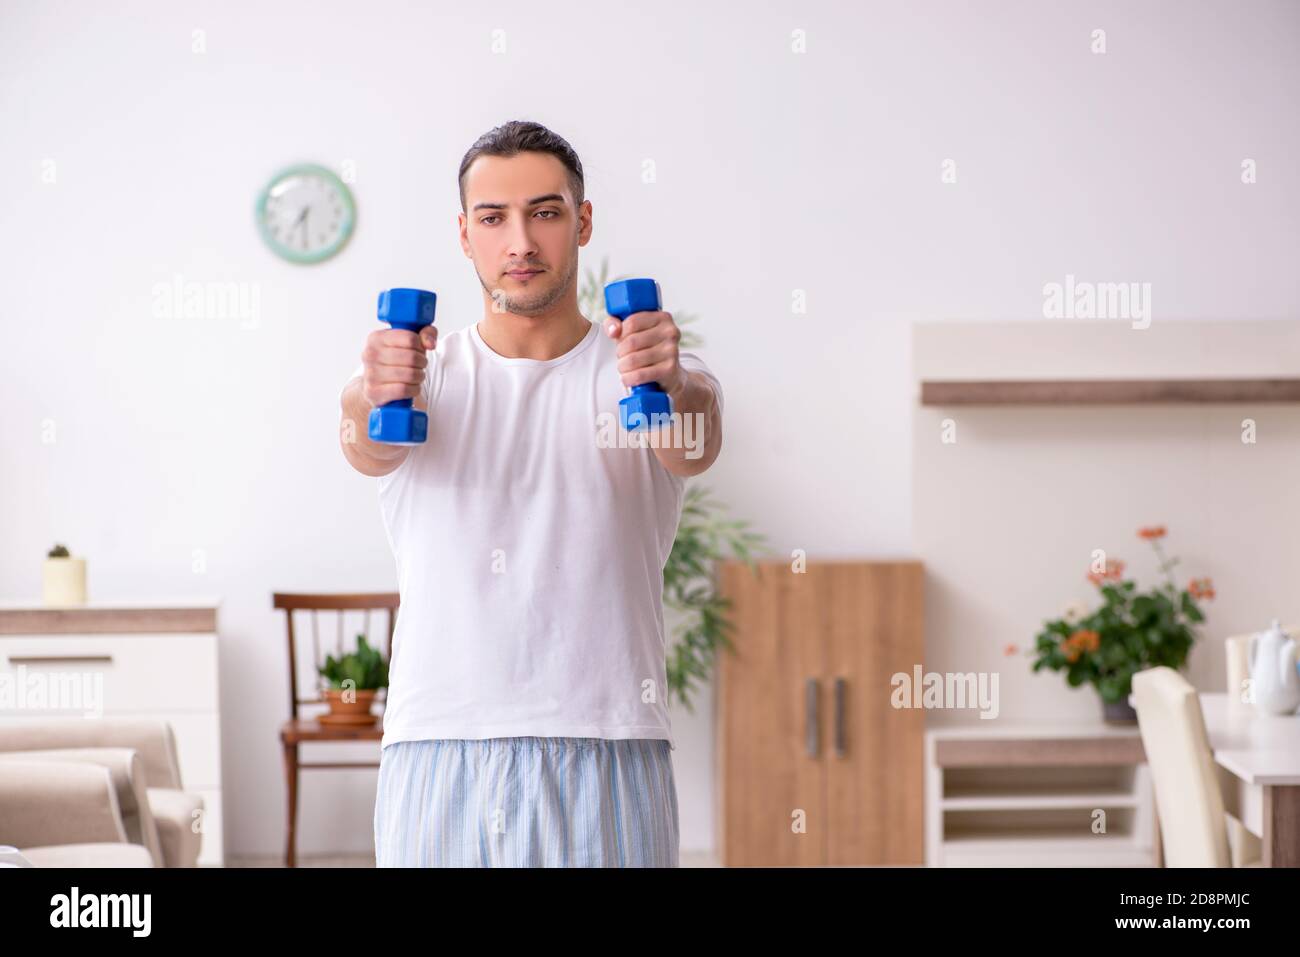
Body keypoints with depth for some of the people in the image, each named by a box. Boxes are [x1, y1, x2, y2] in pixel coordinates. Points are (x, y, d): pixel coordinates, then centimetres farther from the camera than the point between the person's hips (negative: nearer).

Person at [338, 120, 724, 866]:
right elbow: (367, 447, -13)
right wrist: (372, 402, -37)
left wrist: (672, 389, -40)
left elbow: (696, 444, -17)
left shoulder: (641, 374, 6)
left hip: (606, 755, -1)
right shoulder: (429, 372, 9)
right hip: (438, 753, 1)